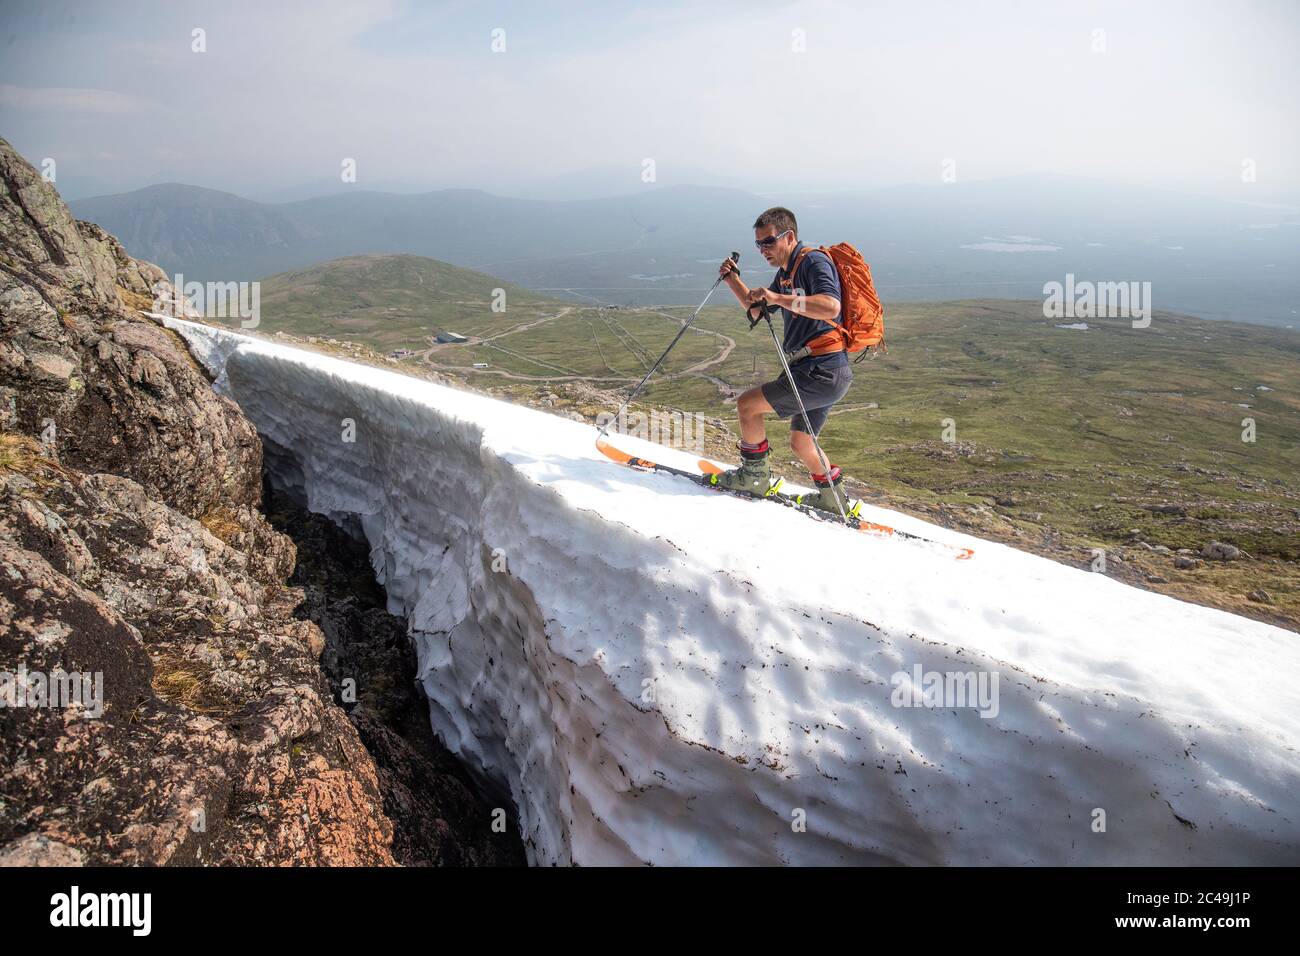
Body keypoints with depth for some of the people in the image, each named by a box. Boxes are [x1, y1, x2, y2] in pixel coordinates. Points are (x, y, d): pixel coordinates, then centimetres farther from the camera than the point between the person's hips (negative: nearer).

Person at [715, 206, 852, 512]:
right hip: (823, 375, 10)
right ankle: (831, 497, 35)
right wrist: (733, 281, 11)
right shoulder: (786, 273, 17)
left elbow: (831, 307, -31)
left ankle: (755, 476, 10)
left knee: (747, 405, -7)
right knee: (800, 444, 20)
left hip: (821, 374, -10)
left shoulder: (814, 261, -13)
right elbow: (757, 310, 27)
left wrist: (779, 298, -35)